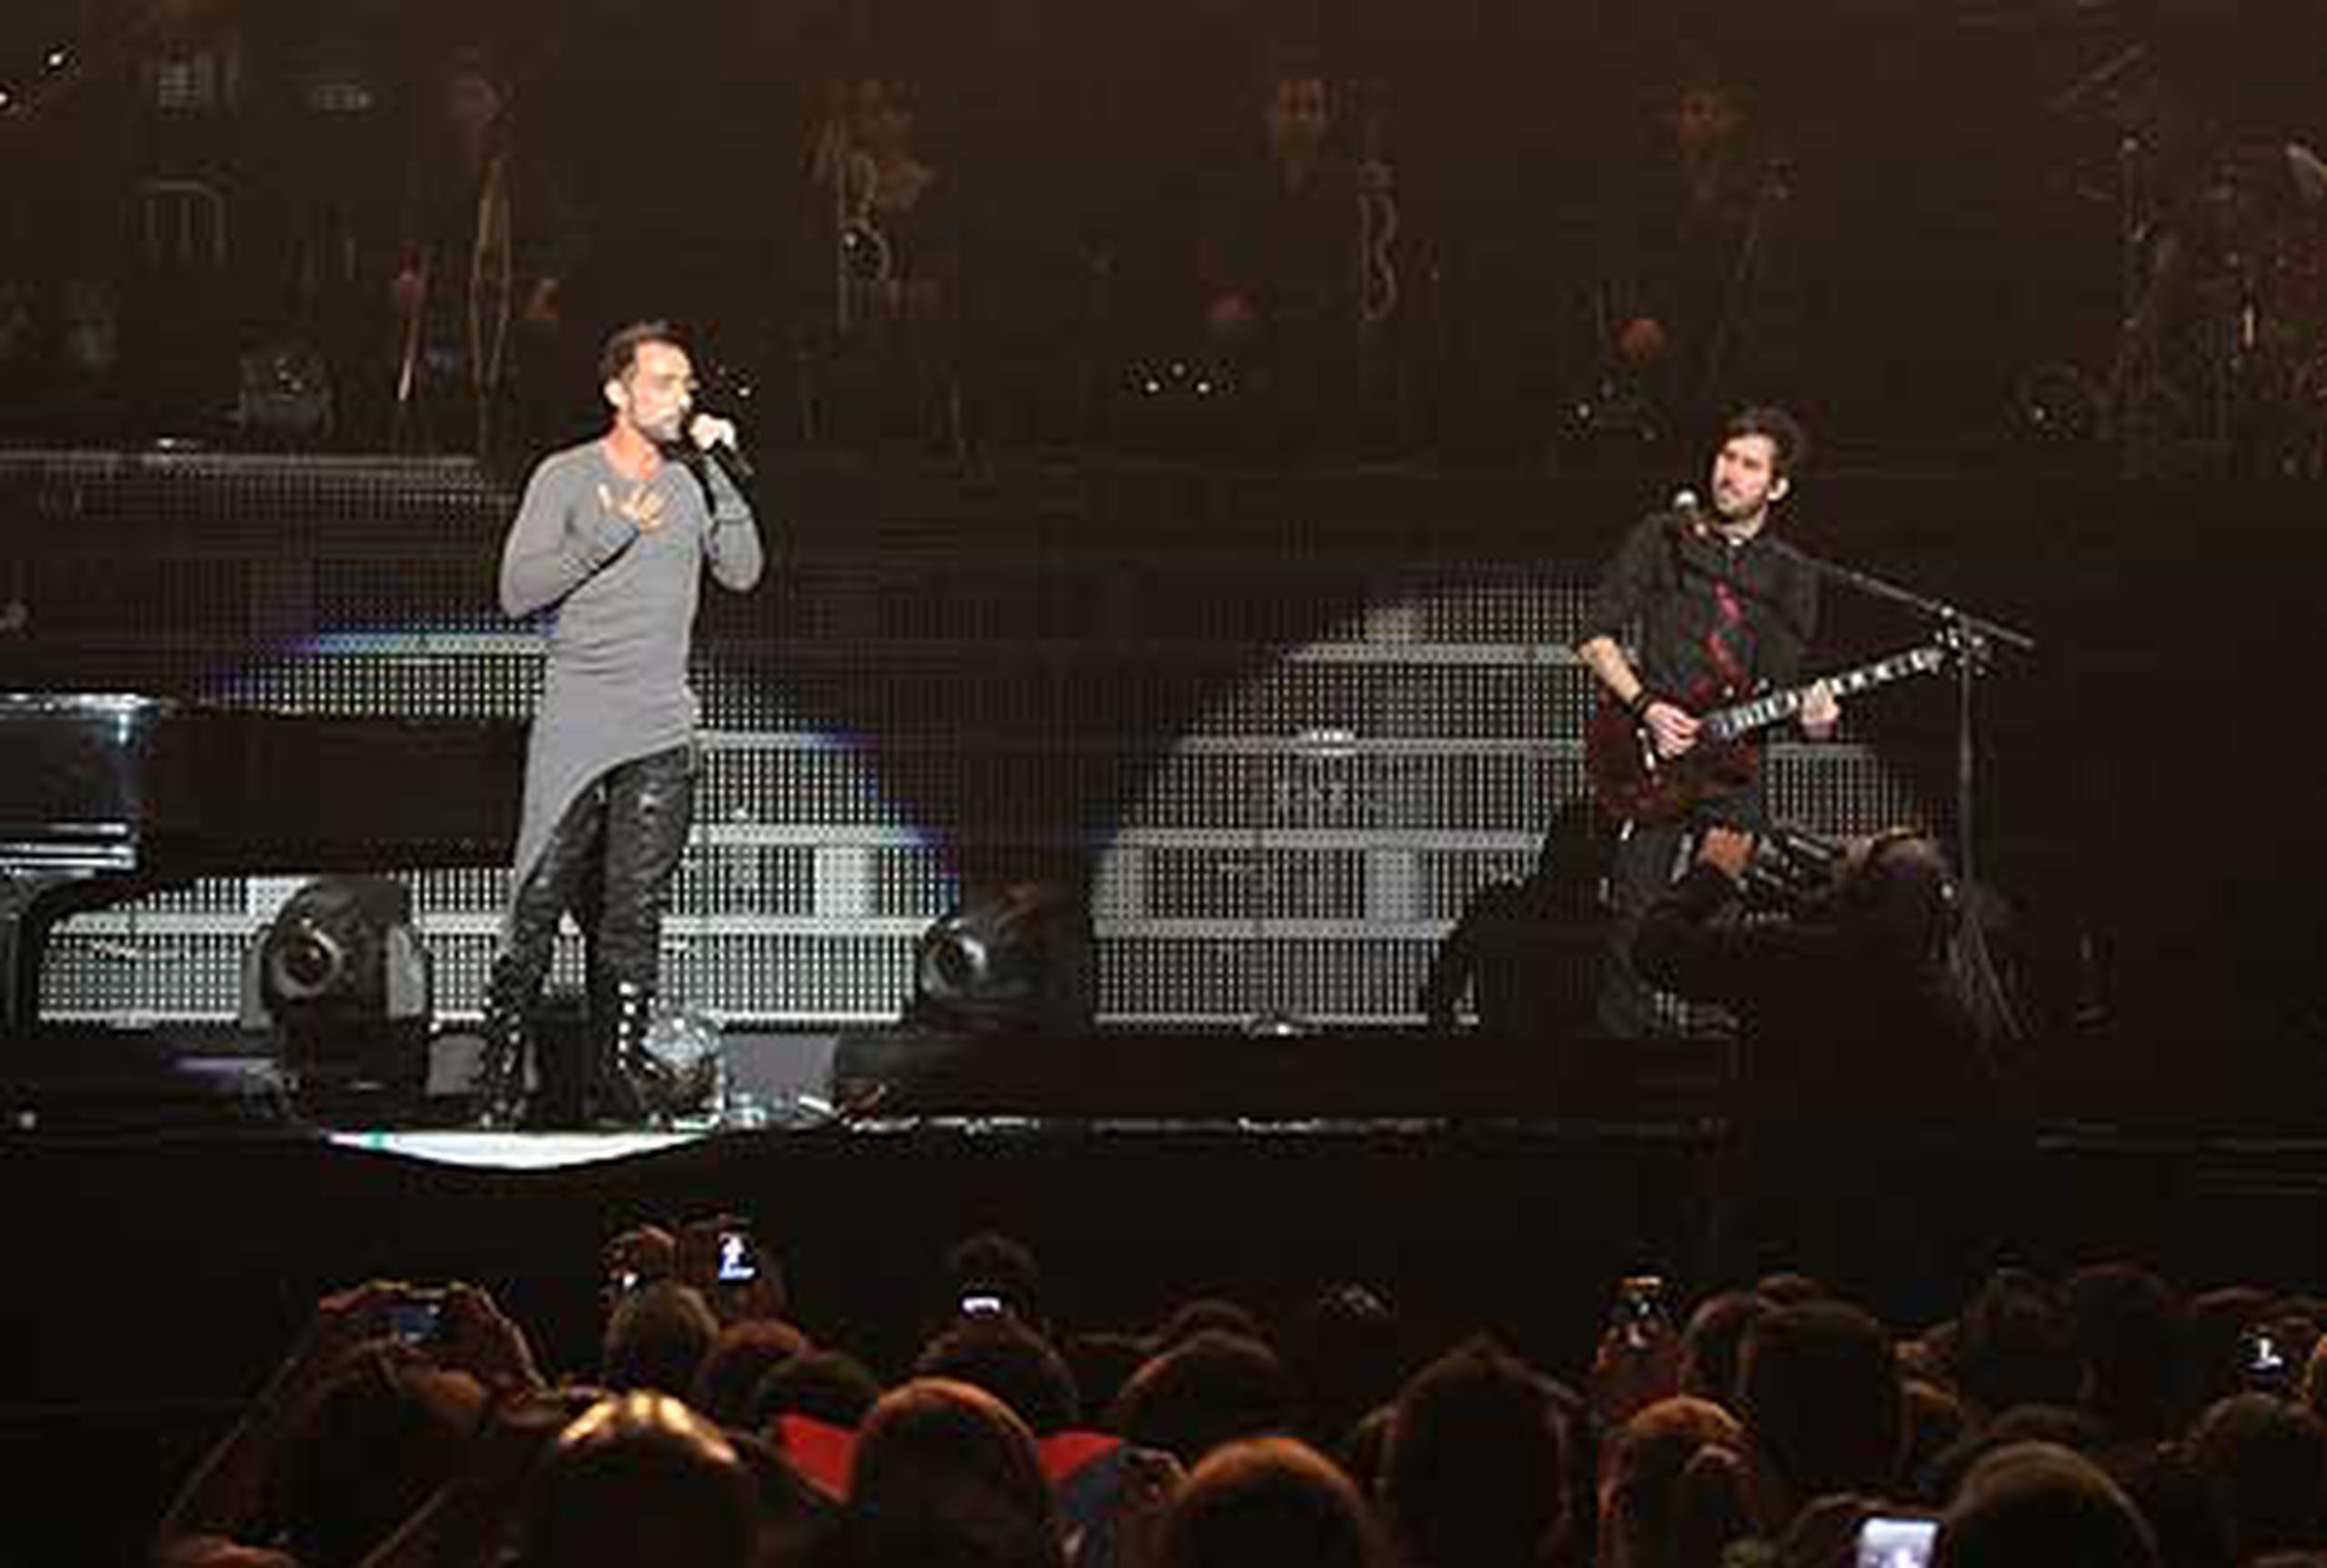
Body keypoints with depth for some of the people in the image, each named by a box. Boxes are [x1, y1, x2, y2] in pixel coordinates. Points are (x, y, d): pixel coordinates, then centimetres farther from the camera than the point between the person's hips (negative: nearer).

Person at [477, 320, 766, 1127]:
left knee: (634, 918, 1)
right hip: (574, 726, -3)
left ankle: (614, 1081, 6)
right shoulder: (565, 478, 1)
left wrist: (720, 472, -5)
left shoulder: (692, 480, 11)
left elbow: (741, 571, 1)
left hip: (661, 733, 3)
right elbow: (518, 592, -6)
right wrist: (608, 535, -14)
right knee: (539, 908, -5)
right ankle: (501, 1080, 2)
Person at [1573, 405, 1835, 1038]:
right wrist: (1646, 706, -10)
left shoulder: (1790, 580, 12)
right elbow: (1595, 637, 3)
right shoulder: (1662, 540, 7)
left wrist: (1811, 716, -13)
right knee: (1635, 923, -8)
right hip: (1650, 763, -2)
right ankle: (1620, 1034, -3)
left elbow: (1786, 679, 10)